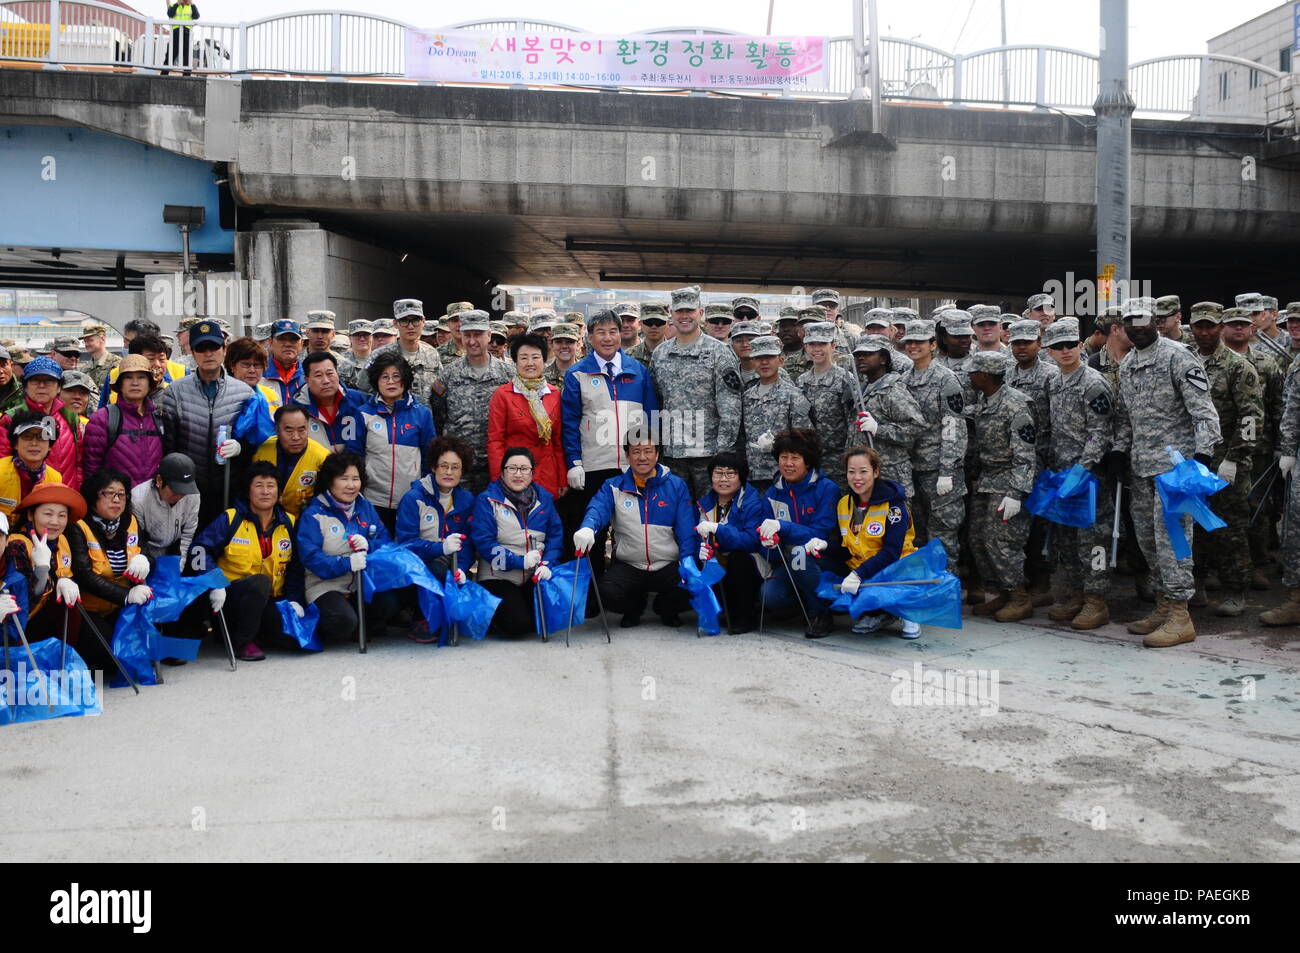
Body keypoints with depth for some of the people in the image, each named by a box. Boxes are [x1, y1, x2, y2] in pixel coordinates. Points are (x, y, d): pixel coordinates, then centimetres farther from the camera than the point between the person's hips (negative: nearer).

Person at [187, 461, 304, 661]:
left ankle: (256, 631, 11)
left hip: (270, 602, 4)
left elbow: (295, 567, 12)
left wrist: (293, 599, -1)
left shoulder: (288, 524, 8)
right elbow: (200, 549, -10)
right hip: (231, 597, -4)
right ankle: (242, 642, -17)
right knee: (261, 581, -37)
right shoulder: (231, 519, -3)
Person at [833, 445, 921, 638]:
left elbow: (892, 552, -19)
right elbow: (844, 549, 11)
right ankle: (875, 614, 5)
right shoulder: (842, 504, 7)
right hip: (859, 572, 5)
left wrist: (859, 574, -30)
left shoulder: (893, 504, -11)